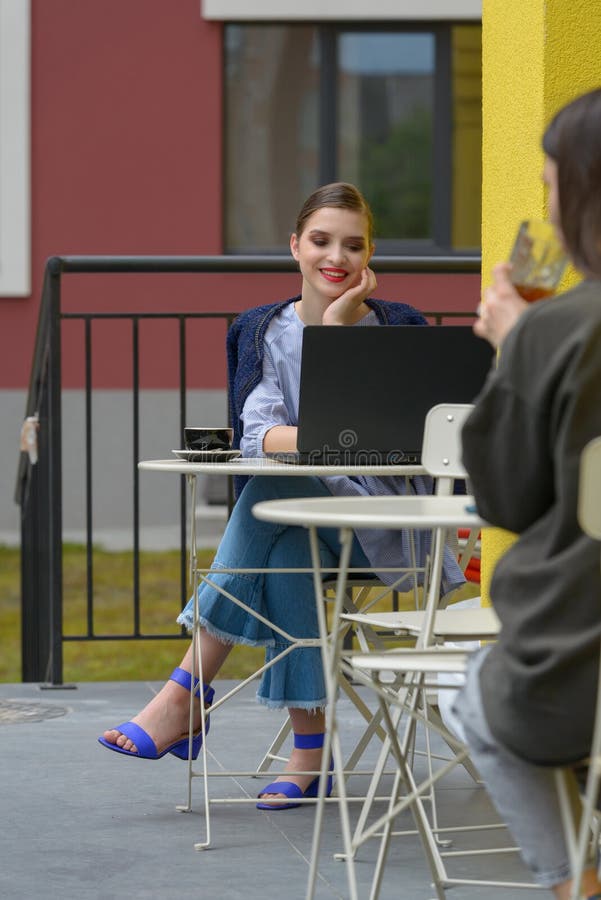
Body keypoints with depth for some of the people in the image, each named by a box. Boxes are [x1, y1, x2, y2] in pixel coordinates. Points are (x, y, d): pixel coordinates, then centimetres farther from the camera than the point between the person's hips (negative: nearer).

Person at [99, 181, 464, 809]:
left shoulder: (398, 328, 1)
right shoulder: (263, 331, 7)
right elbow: (257, 432, -9)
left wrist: (337, 328, -12)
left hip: (383, 520, -3)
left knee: (271, 494, -31)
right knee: (288, 557, -33)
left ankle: (188, 690, -29)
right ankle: (309, 752, -27)